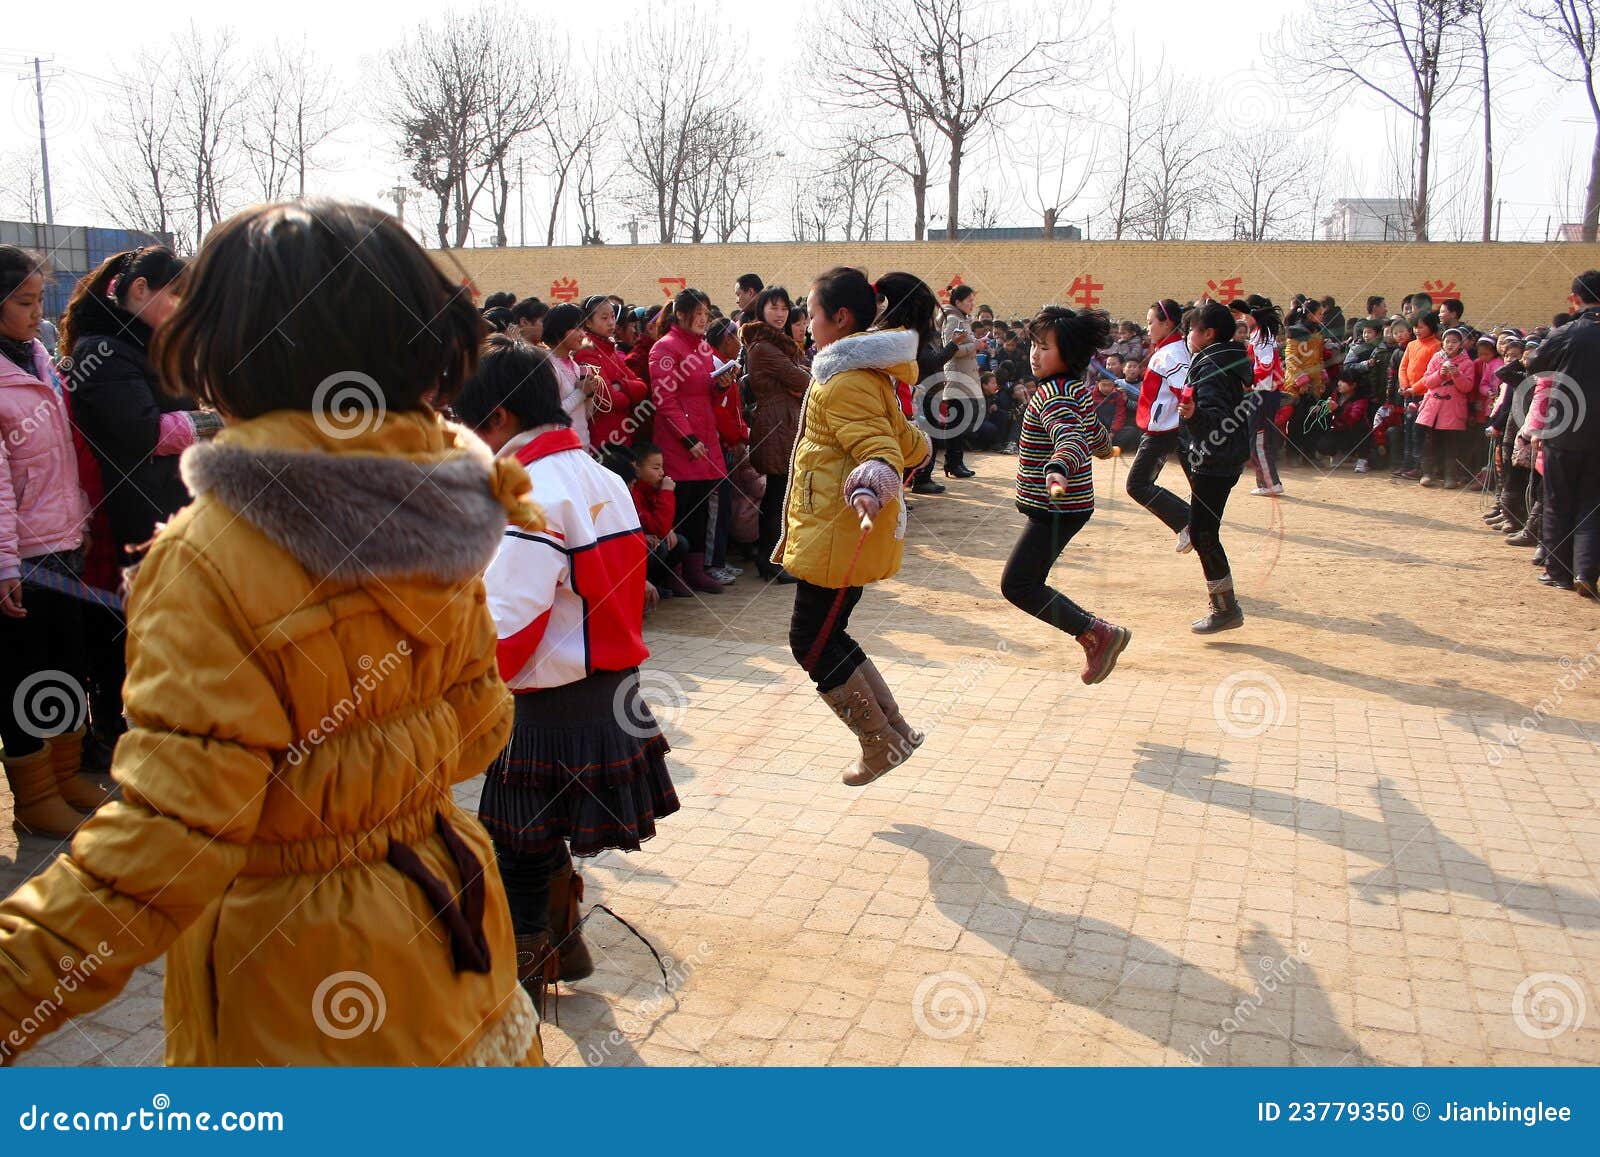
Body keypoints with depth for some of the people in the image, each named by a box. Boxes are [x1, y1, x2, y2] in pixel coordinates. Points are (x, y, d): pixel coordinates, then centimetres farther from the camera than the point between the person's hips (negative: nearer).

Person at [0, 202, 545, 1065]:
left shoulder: (211, 556, -24)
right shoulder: (437, 512, -6)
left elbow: (173, 828, -26)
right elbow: (476, 727, 3)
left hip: (292, 969, -5)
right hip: (443, 917, 5)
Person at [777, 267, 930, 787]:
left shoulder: (846, 381, -18)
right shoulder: (870, 372, 12)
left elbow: (881, 449, -28)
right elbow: (904, 440, 22)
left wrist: (871, 489, -49)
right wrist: (918, 449, 45)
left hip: (839, 533, -10)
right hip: (835, 532, 10)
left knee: (812, 641, -1)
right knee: (825, 636, 16)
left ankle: (882, 743, 8)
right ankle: (895, 729, 20)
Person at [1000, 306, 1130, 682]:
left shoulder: (1053, 394, -19)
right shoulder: (1077, 389, 12)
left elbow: (1072, 438, -38)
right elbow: (1093, 431, 31)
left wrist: (1058, 469, -59)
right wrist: (1106, 449, 54)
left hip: (1056, 508, -10)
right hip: (1062, 506, 10)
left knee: (1016, 584, -10)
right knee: (1030, 582, 13)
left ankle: (1098, 634, -6)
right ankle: (1095, 638, 14)